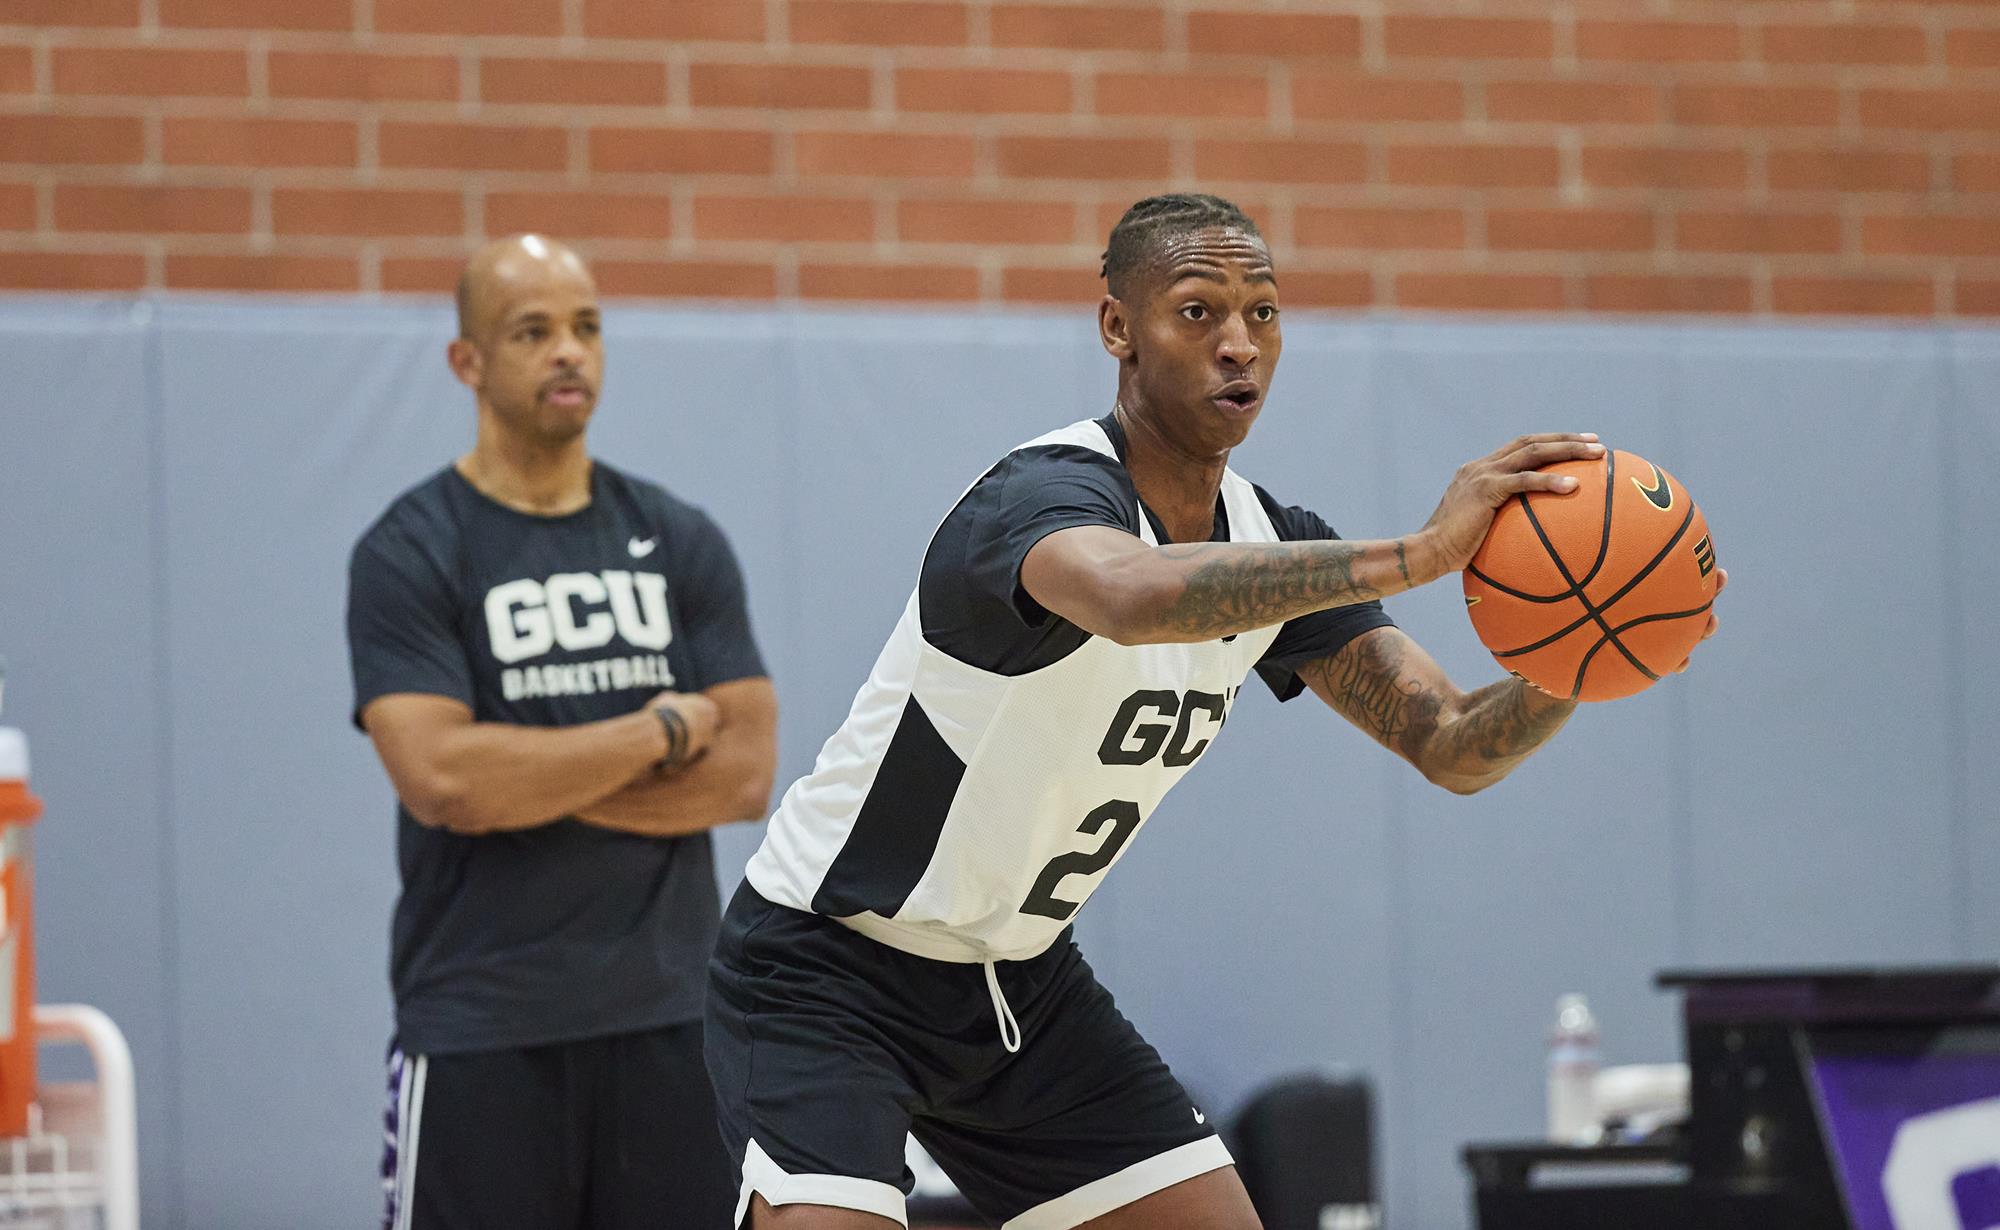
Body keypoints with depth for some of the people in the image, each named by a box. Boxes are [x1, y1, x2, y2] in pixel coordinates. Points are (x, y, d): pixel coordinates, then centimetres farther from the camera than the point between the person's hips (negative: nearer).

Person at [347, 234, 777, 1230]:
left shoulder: (681, 542, 9)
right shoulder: (409, 555, -3)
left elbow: (743, 774, 1)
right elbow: (441, 779, -17)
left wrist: (536, 780, -10)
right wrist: (660, 733, -9)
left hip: (669, 1019, 4)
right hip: (481, 1027, -4)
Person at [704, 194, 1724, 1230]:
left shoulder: (1269, 544, -1)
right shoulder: (1046, 493, -27)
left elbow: (1454, 748, -3)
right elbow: (1135, 598, -52)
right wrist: (1415, 555, -56)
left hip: (1021, 983, 8)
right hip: (827, 969, -8)